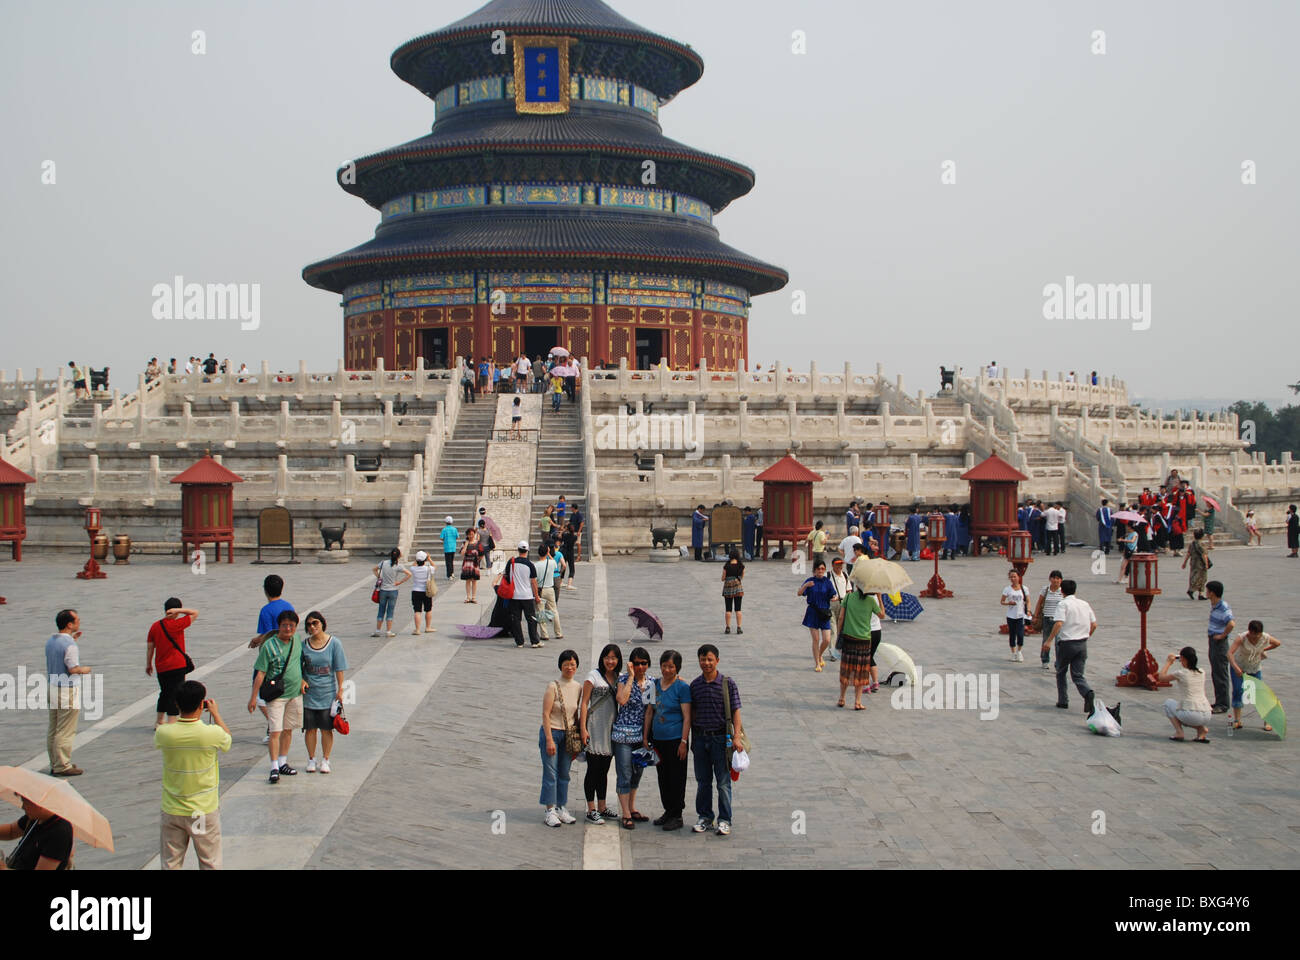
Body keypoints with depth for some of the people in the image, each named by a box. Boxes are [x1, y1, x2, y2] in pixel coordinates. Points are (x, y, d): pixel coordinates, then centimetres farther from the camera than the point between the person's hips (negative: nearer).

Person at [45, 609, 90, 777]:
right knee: (65, 731, -3)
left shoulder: (50, 642, 9)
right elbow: (73, 668, -22)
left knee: (53, 730, 14)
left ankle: (55, 764, 21)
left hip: (52, 687, 9)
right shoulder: (69, 645, -18)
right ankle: (62, 766, -1)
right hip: (67, 690, -9)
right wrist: (84, 670, -2)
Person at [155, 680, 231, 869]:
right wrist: (215, 713, 18)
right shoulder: (213, 734, -20)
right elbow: (228, 740, 4)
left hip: (172, 812, 2)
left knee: (170, 863, 14)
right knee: (210, 864, 13)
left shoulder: (164, 733, -15)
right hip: (204, 811, -2)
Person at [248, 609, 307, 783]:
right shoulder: (269, 646, -14)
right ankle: (274, 768, -5)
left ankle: (283, 763, 25)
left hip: (295, 693, 5)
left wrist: (302, 680, 10)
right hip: (276, 695, -5)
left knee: (288, 729, 13)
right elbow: (260, 673, -12)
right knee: (275, 731, -9)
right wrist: (254, 697, -13)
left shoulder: (297, 640, 3)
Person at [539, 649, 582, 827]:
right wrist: (549, 740, -17)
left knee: (564, 773, 11)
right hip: (551, 732, -5)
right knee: (550, 772, -3)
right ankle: (550, 811, 3)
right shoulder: (553, 686, -12)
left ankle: (561, 808, 20)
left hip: (569, 734, 6)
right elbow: (545, 714, -13)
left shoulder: (578, 687, 6)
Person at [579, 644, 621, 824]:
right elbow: (584, 703, -7)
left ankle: (602, 807, 21)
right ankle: (591, 810, 3)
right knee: (593, 769, -2)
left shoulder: (619, 678, 10)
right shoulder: (594, 676, -5)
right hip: (594, 727, -5)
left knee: (604, 770, 13)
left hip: (611, 728, 5)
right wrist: (583, 728, -13)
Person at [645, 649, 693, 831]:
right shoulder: (656, 684, 8)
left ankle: (677, 816, 9)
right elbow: (649, 712, 14)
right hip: (657, 739, 6)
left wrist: (683, 742, -15)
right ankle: (668, 811, 25)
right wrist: (645, 737, 10)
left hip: (675, 739, -6)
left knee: (676, 778, 1)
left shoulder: (682, 687, -8)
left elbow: (687, 717, -10)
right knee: (662, 776, 13)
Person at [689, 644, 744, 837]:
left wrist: (736, 736, -14)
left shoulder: (728, 683, -5)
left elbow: (735, 711, -5)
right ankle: (704, 817, 21)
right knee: (703, 781, 10)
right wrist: (693, 738, 12)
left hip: (721, 737, -3)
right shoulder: (694, 685, 5)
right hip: (700, 737, 3)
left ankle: (724, 820, 9)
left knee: (723, 781, 1)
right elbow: (692, 713, 12)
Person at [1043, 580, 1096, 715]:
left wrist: (1049, 640, -19)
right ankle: (1088, 693, -24)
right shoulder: (1085, 604, 10)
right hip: (1082, 643, 4)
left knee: (1061, 672, 16)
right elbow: (1094, 624, 10)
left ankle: (1063, 701, 19)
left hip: (1066, 643, -4)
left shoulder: (1063, 604, -9)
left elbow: (1059, 623, -21)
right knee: (1078, 675, 4)